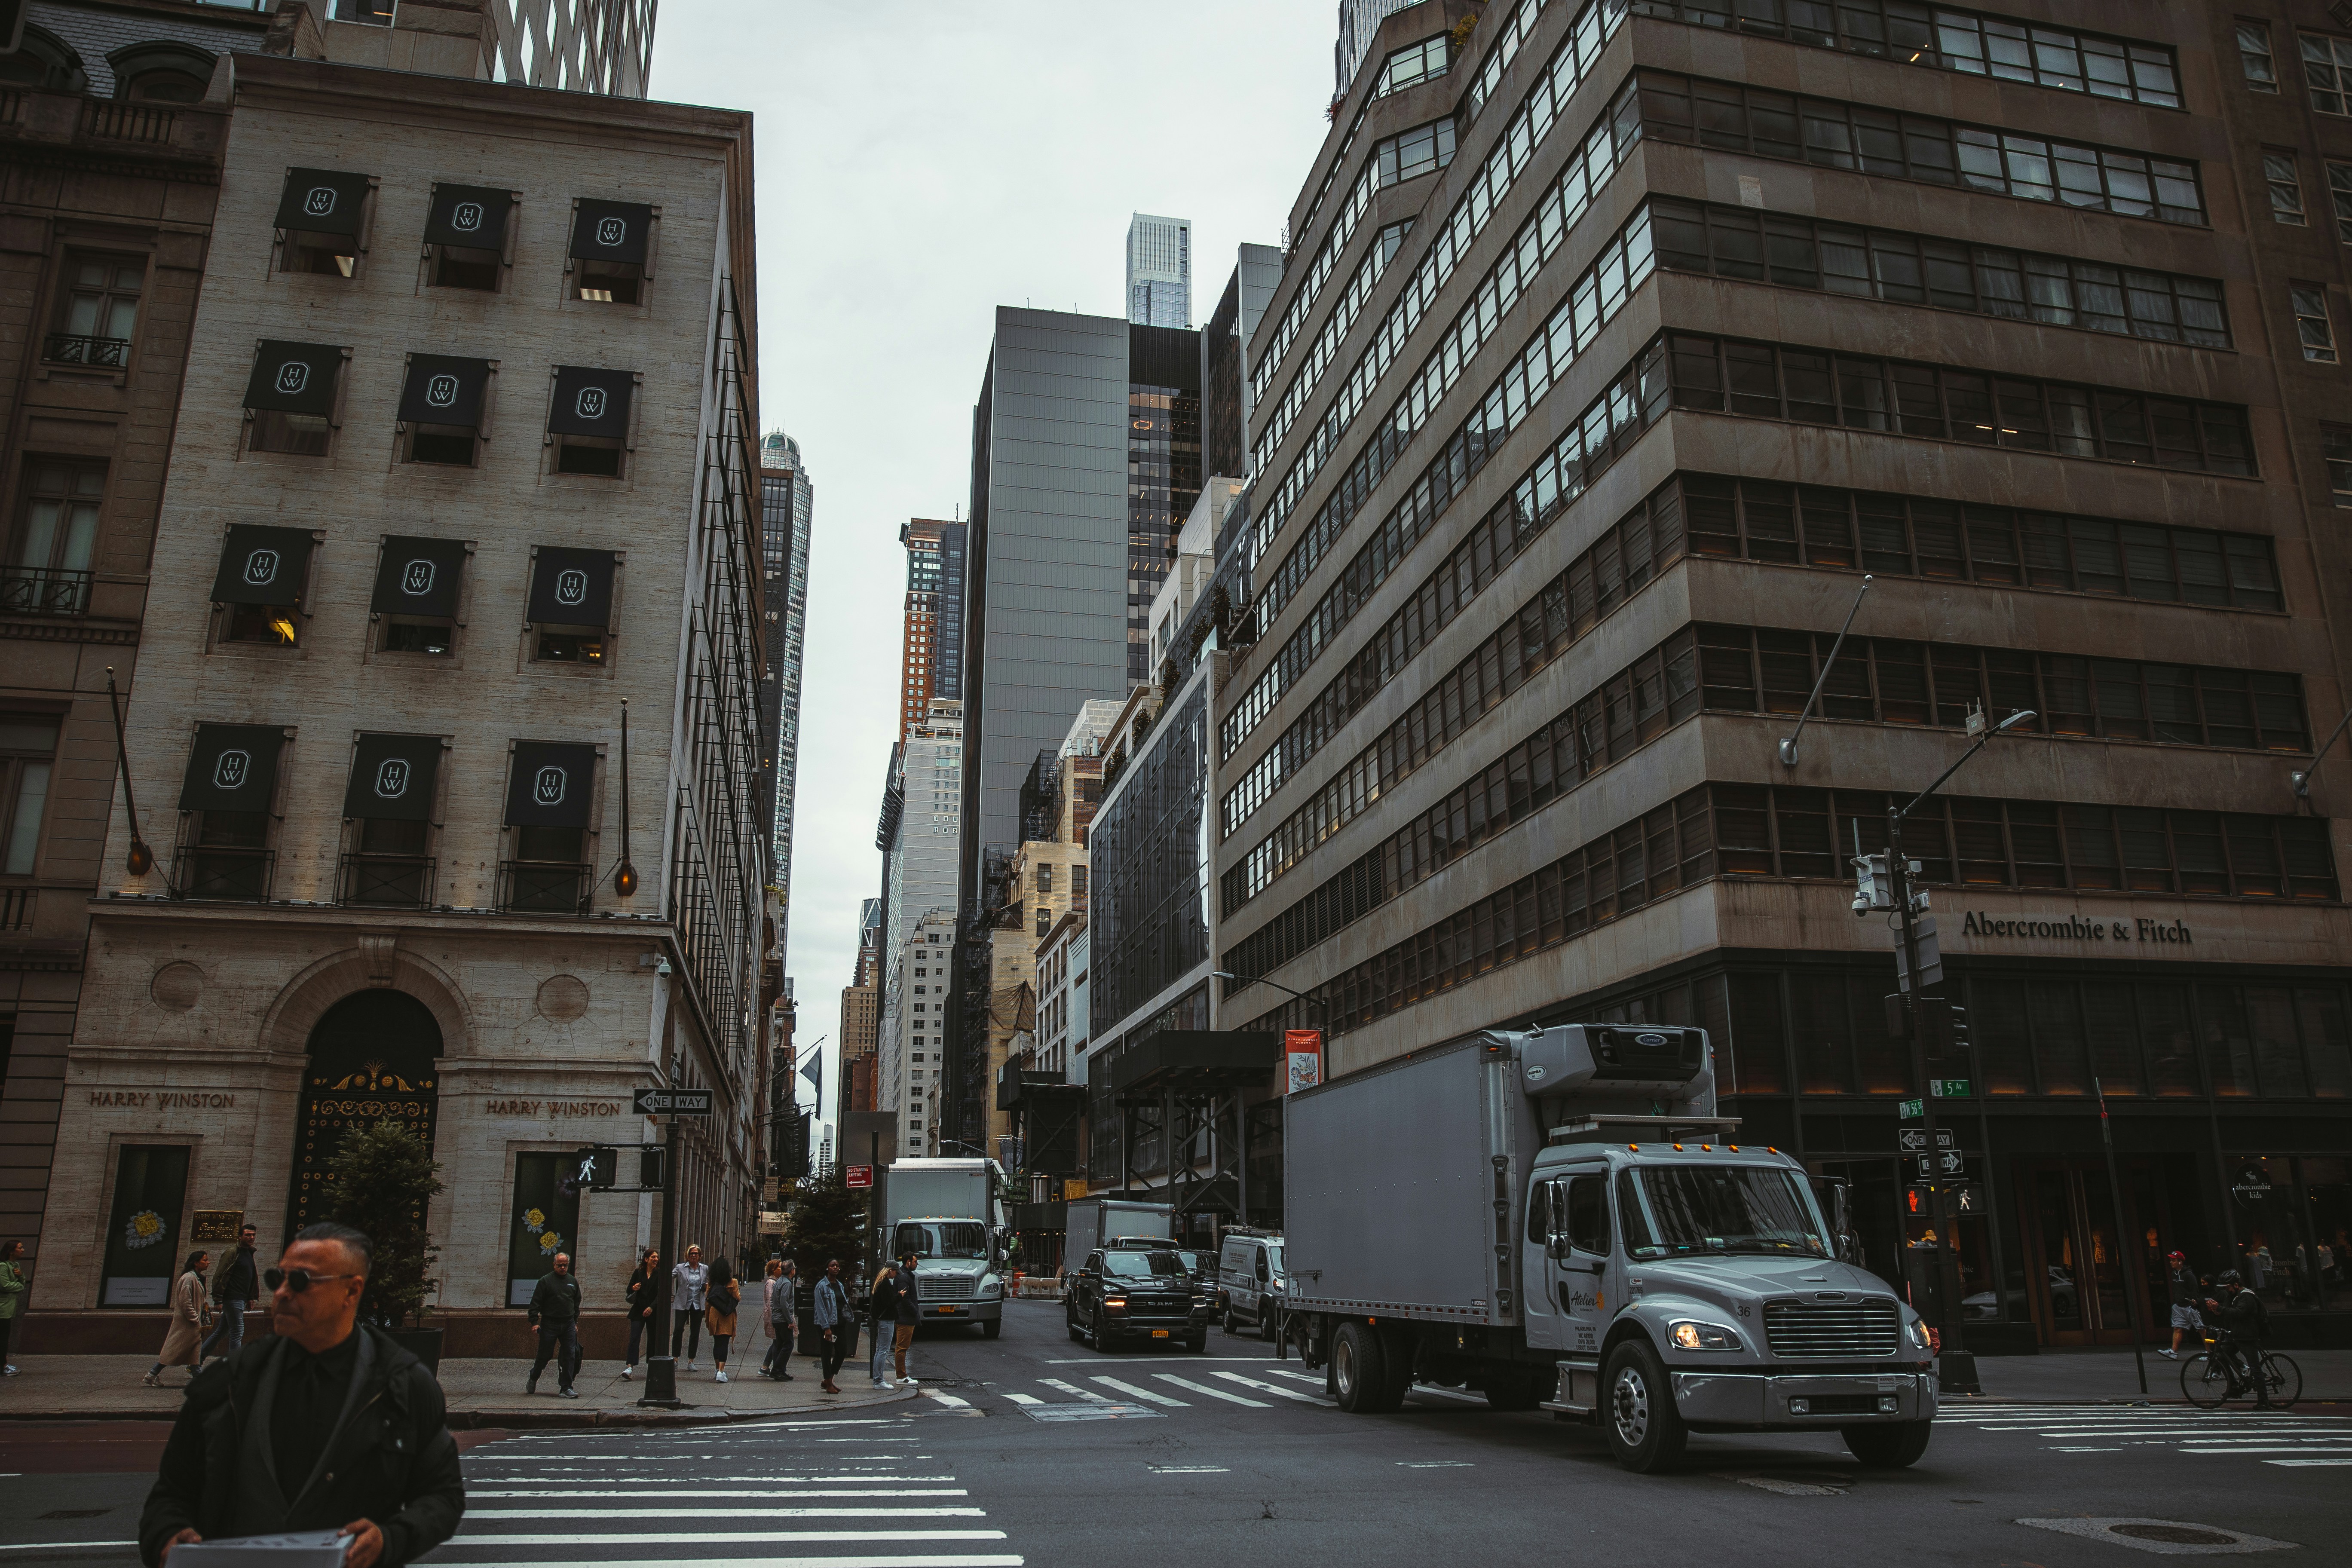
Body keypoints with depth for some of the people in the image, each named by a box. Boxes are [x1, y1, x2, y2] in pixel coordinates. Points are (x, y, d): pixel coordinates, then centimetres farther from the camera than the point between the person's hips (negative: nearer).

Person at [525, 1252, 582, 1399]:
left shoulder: (573, 1281, 12)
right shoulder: (546, 1281, -2)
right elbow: (536, 1302, -4)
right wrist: (534, 1322, -10)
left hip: (568, 1325, 4)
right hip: (549, 1324, -4)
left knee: (570, 1356, -3)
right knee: (544, 1355, 3)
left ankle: (566, 1388, 1)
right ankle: (533, 1379, 30)